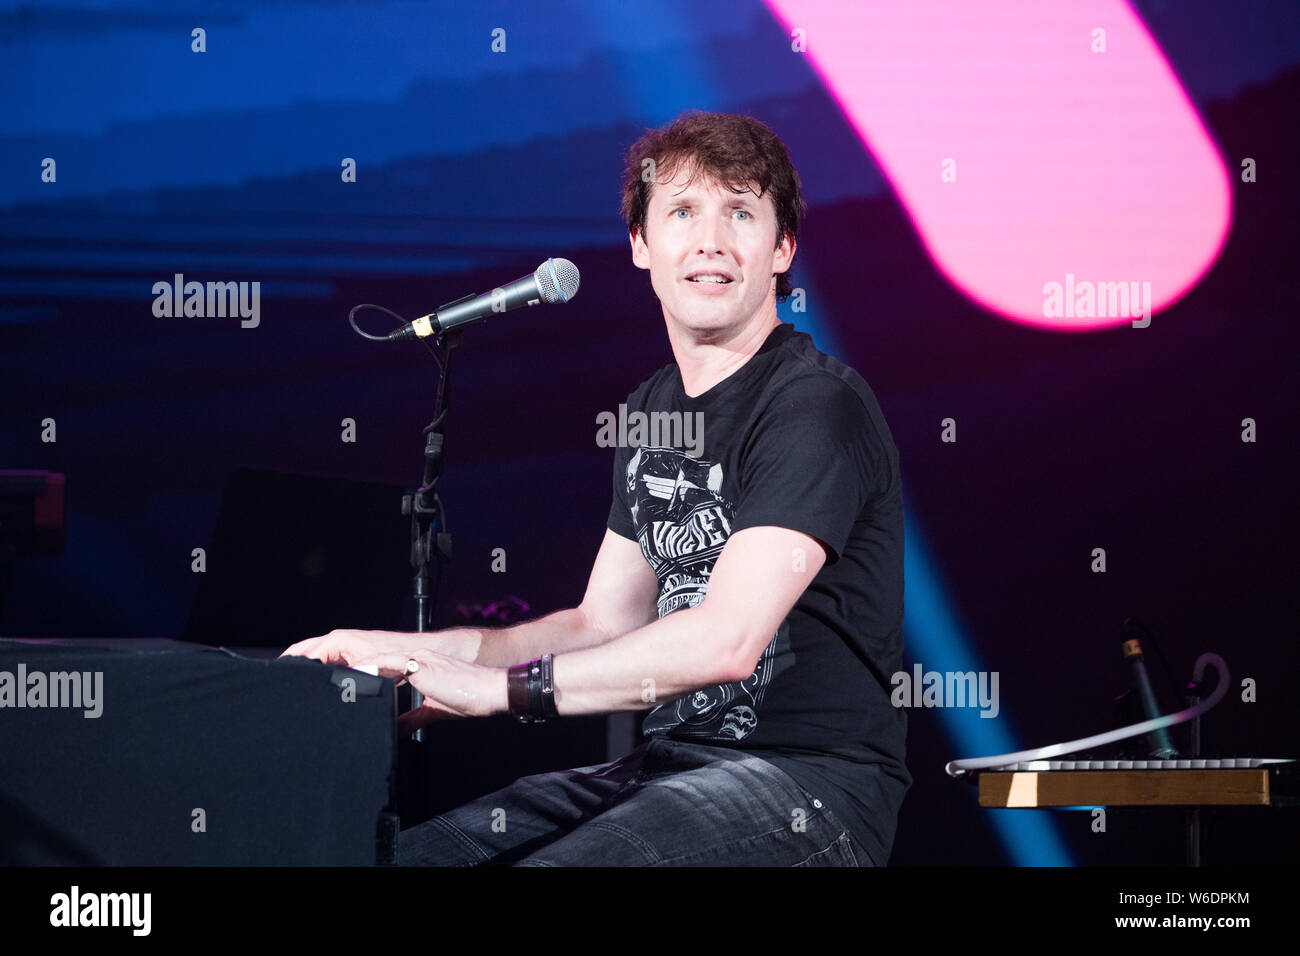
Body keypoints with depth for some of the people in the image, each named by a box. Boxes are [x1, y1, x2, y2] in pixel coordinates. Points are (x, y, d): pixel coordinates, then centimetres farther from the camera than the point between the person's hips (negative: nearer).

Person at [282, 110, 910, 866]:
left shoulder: (818, 405, -13)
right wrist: (422, 652, 3)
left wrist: (501, 686, -21)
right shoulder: (652, 408, 16)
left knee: (550, 863, -31)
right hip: (671, 762, 8)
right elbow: (605, 625, 18)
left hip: (813, 782, -8)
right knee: (389, 852, -6)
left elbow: (726, 640, -23)